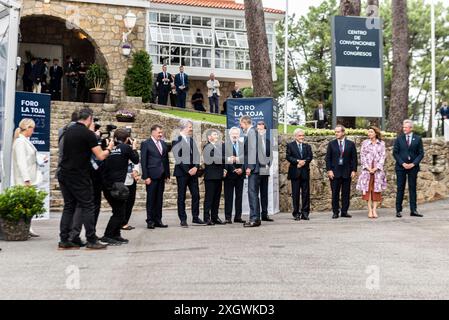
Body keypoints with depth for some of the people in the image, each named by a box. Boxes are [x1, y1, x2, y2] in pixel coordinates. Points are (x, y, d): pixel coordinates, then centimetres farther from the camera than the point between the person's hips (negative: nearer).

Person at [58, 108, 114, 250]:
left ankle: (64, 240, 9)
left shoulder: (69, 131, 11)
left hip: (64, 174, 7)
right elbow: (100, 156, -13)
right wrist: (109, 149, 7)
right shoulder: (88, 133, -11)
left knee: (69, 206, 11)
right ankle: (92, 240, 3)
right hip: (79, 177, -7)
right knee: (87, 206, 0)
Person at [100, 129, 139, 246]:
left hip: (106, 185, 7)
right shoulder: (126, 147, -5)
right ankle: (107, 236, -4)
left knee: (120, 211, 19)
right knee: (119, 212, 1)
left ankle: (116, 235, 24)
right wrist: (134, 148, 20)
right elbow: (135, 160, 7)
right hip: (117, 184, -7)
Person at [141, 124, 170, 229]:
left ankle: (158, 220, 14)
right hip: (151, 176, -5)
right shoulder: (146, 144, -4)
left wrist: (167, 174, 10)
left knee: (159, 199, 8)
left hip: (161, 176, 5)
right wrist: (146, 177, -12)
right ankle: (150, 221, 7)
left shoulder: (164, 144, 13)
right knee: (151, 199, 0)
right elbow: (143, 161, -7)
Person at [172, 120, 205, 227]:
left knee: (196, 195, 6)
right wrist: (187, 171, -12)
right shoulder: (177, 140, -5)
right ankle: (183, 220, 7)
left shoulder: (192, 140, 15)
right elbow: (178, 158, -11)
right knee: (181, 197, 1)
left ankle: (195, 217, 15)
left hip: (193, 171, 6)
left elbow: (197, 155, 11)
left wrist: (196, 167, -5)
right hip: (182, 172, -6)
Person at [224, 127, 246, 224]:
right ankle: (228, 217, 4)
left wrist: (241, 169, -9)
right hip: (229, 174, -3)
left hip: (240, 174, 4)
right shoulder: (224, 144, -2)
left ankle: (238, 217, 13)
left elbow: (245, 158, 4)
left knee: (239, 196, 7)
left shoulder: (243, 145, 8)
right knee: (228, 197, 0)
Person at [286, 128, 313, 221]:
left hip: (305, 172, 3)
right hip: (295, 172, -3)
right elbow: (288, 157, -5)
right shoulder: (290, 145, 6)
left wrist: (303, 162, -13)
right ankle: (296, 213, 5)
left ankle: (305, 213, 7)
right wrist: (298, 161, -16)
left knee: (306, 193, 1)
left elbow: (310, 157, 3)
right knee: (295, 193, 0)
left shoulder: (307, 146, 16)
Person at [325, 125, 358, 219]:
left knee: (346, 193, 4)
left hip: (347, 172, 0)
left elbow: (354, 158, 5)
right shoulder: (331, 144, 6)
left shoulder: (351, 144, 6)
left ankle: (344, 212, 11)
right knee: (335, 193, 1)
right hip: (334, 172, 0)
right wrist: (329, 170, -6)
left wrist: (354, 170, -3)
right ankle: (335, 212, 7)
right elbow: (328, 158, 3)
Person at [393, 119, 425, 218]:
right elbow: (395, 152, 1)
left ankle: (413, 210, 7)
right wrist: (402, 163, -9)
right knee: (400, 188, 1)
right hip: (401, 167, 0)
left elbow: (421, 153, 3)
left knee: (413, 188, 4)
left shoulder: (418, 139, 4)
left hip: (413, 167, 1)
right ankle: (398, 210, 4)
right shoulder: (399, 139, 4)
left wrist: (413, 164, -10)